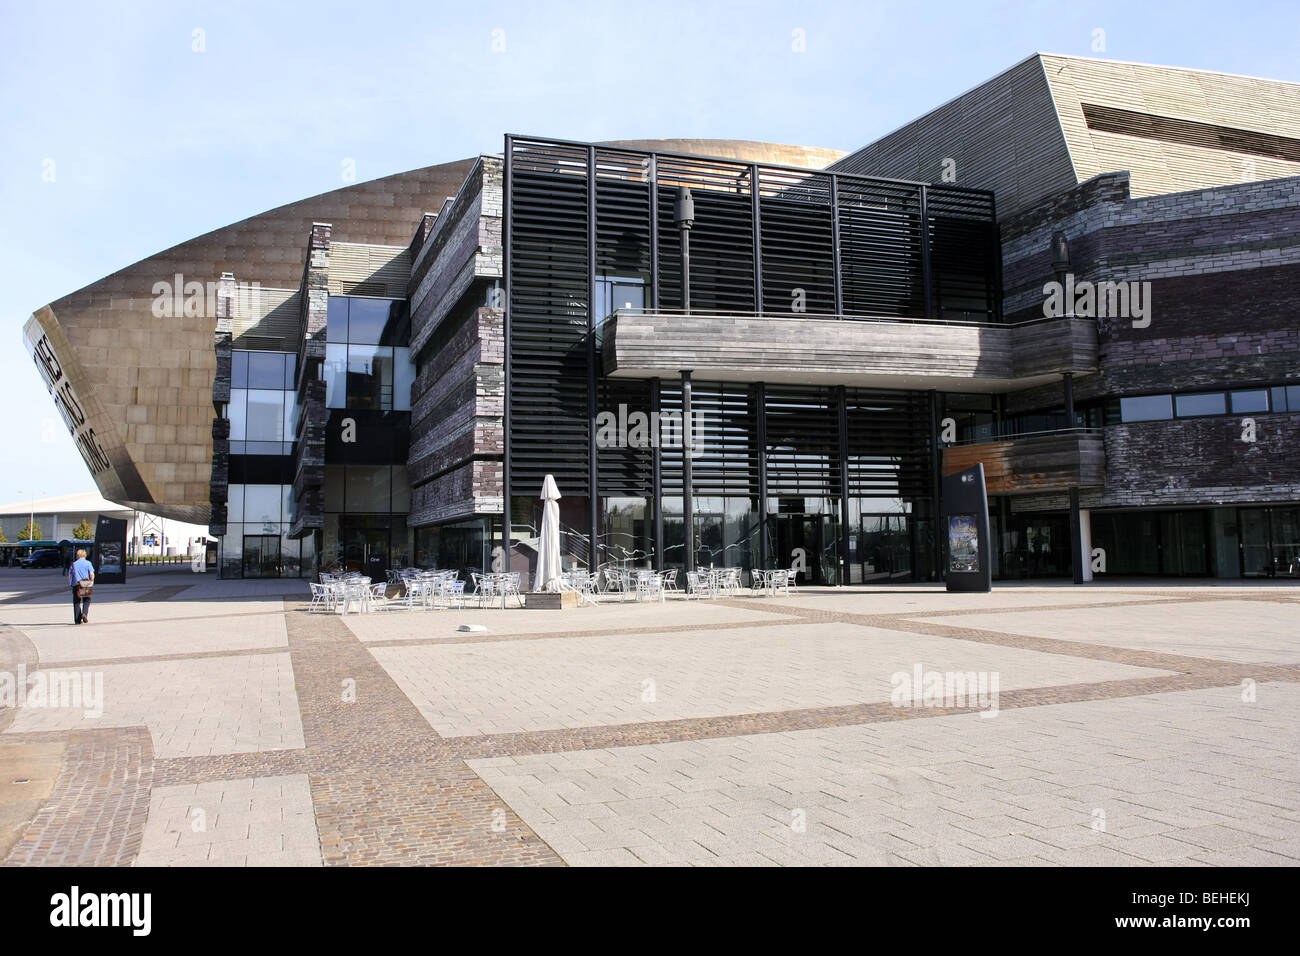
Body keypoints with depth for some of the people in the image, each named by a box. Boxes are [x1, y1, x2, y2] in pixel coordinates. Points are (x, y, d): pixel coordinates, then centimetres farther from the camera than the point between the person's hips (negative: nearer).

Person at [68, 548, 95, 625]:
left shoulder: (73, 564, 6)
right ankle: (84, 613, -13)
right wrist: (91, 582, 4)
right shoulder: (88, 563, 0)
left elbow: (69, 576, 4)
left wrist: (69, 583, 15)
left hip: (76, 585, 1)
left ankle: (77, 620, 5)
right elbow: (92, 574, -8)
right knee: (86, 601, 12)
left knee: (77, 602, 7)